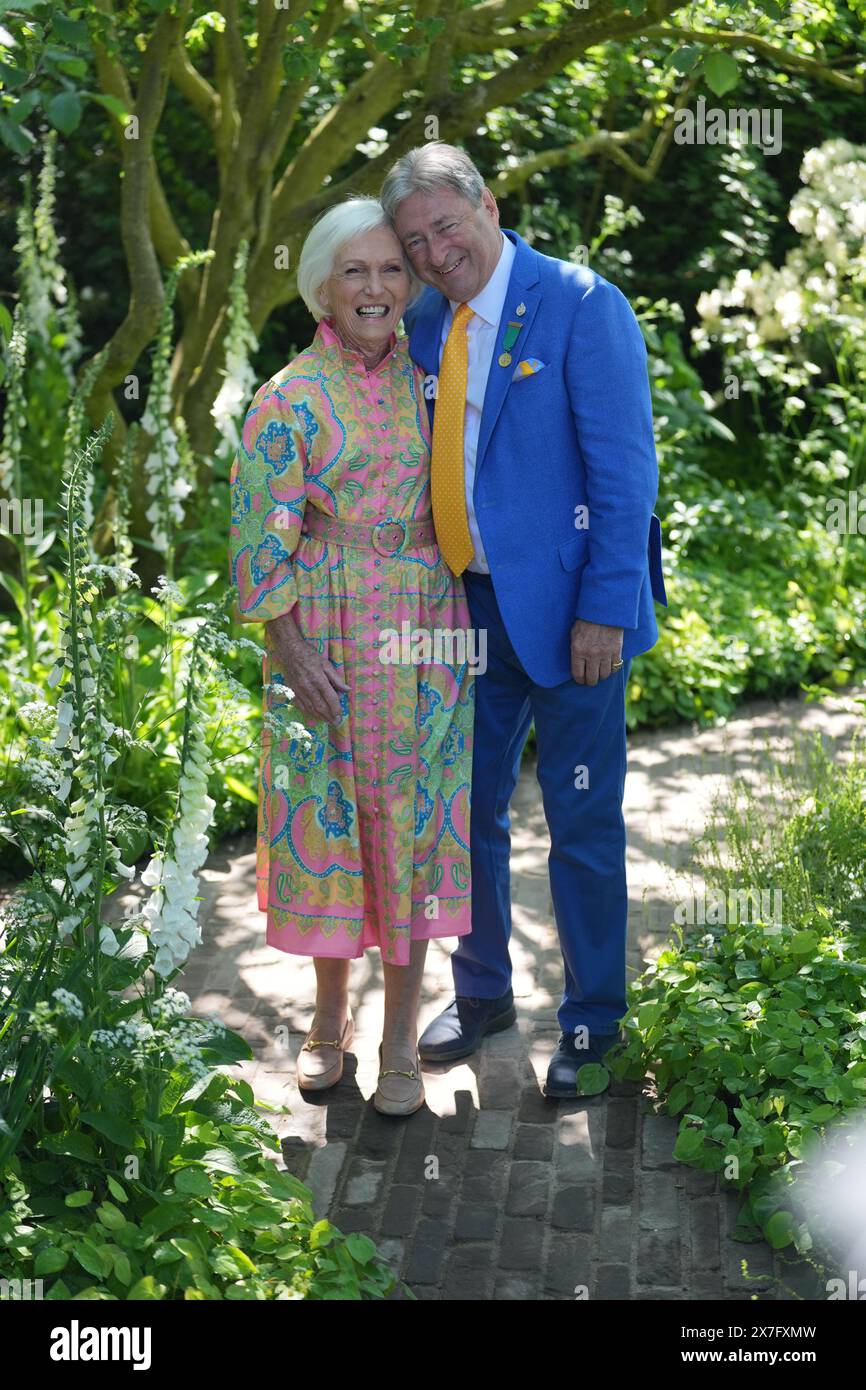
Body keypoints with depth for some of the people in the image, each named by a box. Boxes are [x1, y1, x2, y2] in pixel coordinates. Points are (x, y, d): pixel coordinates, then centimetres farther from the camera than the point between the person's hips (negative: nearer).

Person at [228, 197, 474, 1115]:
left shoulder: (428, 381, 5)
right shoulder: (290, 399, -4)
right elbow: (263, 537, -6)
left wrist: (460, 625, 5)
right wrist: (292, 652, -11)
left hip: (425, 635, 2)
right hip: (327, 639, -2)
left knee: (414, 819, 5)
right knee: (330, 816, 6)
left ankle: (401, 1037, 17)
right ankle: (330, 1016, 27)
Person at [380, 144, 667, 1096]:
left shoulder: (580, 305, -11)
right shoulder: (424, 325, 8)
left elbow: (625, 470, -13)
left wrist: (604, 610, -17)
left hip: (565, 607, -6)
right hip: (465, 606, 6)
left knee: (582, 823, 5)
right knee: (467, 808, 16)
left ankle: (592, 1021, 22)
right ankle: (482, 994, 35)